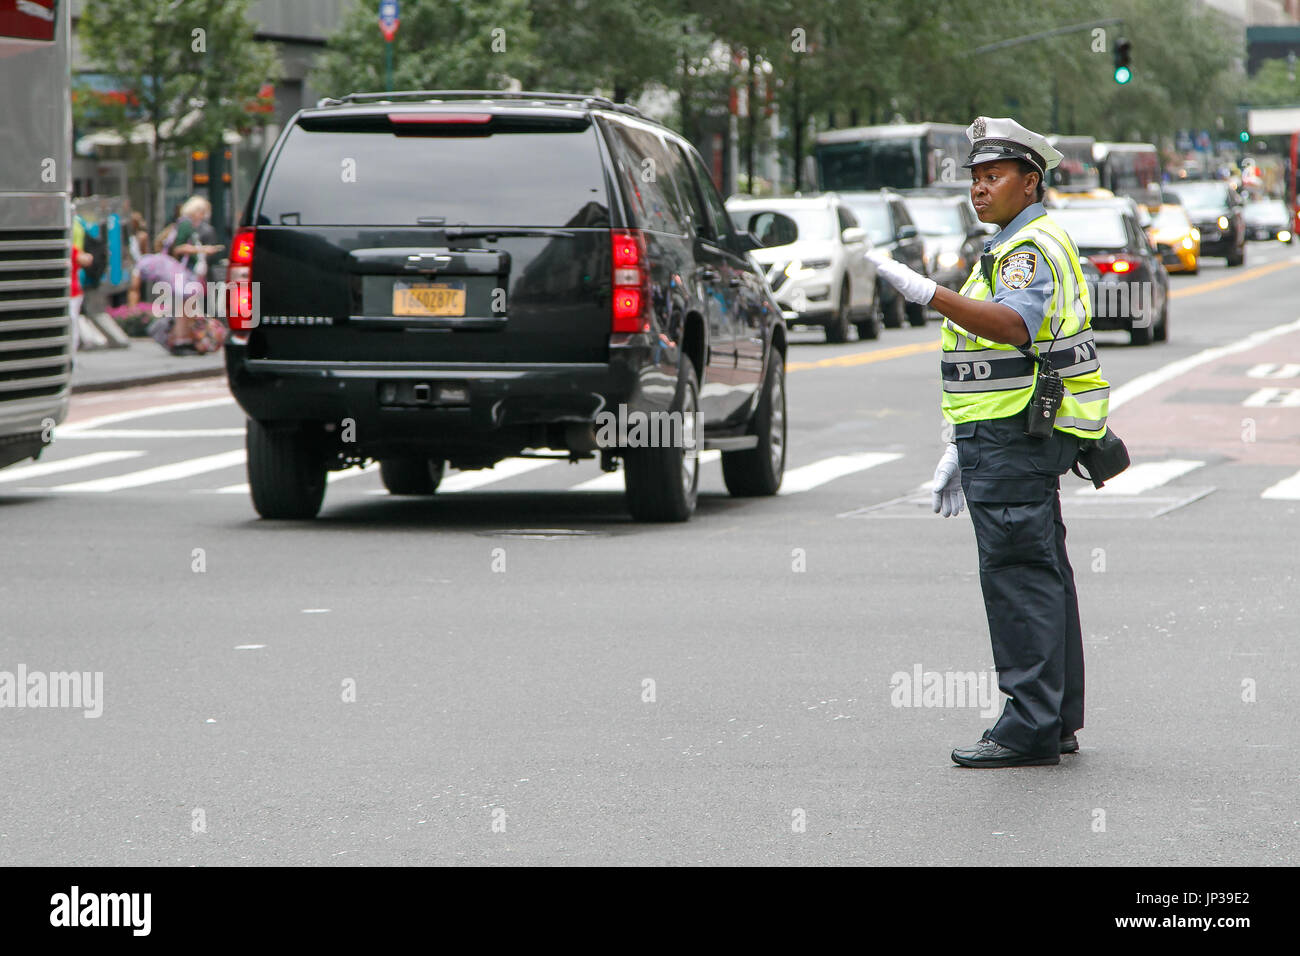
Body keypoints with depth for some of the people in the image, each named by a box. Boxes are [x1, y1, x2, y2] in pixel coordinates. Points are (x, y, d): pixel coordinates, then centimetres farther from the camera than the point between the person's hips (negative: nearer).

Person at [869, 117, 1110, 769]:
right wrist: (963, 449, 22)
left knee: (1017, 575, -11)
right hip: (1011, 439, 11)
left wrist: (930, 294, -41)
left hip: (1015, 440, -11)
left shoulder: (1032, 246, -12)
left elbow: (1015, 326, -32)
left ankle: (1029, 728, -11)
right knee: (1041, 575, 12)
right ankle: (1059, 721, 17)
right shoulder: (1013, 248, 22)